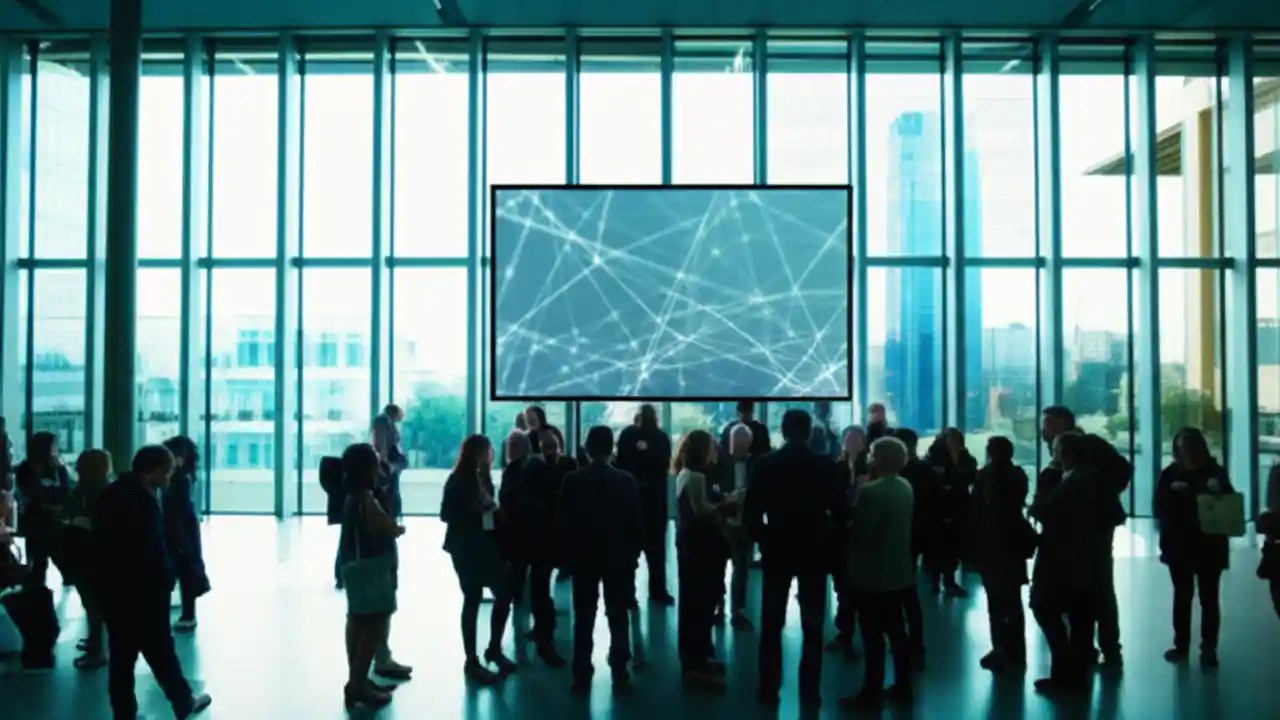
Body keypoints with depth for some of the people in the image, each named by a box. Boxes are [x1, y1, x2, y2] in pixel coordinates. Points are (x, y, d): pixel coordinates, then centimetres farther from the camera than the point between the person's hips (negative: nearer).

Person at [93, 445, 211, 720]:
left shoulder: (110, 494, 9)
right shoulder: (143, 500, -20)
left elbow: (101, 543, 13)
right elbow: (153, 550, -22)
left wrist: (105, 580, 16)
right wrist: (165, 581, -8)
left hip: (111, 588, 8)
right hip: (142, 591, -8)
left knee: (121, 656, 12)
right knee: (161, 651, 7)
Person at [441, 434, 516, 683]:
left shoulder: (483, 478, 7)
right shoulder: (458, 480, -11)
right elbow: (446, 514, -14)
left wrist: (493, 509, -5)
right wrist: (475, 512, -23)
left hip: (486, 545, 6)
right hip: (466, 548, -6)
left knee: (505, 591, 3)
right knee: (473, 600, 1)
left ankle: (494, 649, 21)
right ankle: (472, 662, 13)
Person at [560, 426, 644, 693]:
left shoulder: (571, 481, -7)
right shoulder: (626, 480, -8)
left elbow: (563, 523, -4)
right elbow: (637, 523, -4)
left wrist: (568, 555, 7)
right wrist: (634, 553, 8)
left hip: (583, 557, 0)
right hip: (618, 557, 0)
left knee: (584, 618, 6)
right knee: (618, 616, 9)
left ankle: (582, 676, 7)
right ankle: (619, 672, 11)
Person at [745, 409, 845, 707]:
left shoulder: (765, 464, -6)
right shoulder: (825, 465, -6)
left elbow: (751, 511, -7)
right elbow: (839, 510, -7)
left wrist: (761, 537, 8)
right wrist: (829, 535, 10)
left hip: (777, 550, 0)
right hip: (814, 550, 0)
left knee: (772, 625, 9)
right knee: (812, 626, 9)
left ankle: (770, 689, 12)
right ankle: (810, 690, 11)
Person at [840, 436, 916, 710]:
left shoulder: (871, 492, -22)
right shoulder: (905, 488, 6)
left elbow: (859, 534, -21)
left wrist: (844, 522, -2)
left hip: (874, 574, -8)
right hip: (899, 571, 8)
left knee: (873, 635, -1)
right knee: (896, 630, 16)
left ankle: (871, 694, 5)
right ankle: (902, 686, 24)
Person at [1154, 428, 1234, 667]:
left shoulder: (1216, 473, -4)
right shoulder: (1170, 474, -1)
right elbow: (1159, 507, -5)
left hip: (1210, 547, -1)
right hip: (1179, 546, 1)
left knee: (1209, 599, 4)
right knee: (1182, 598, 13)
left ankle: (1209, 648, 12)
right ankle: (1181, 645, 24)